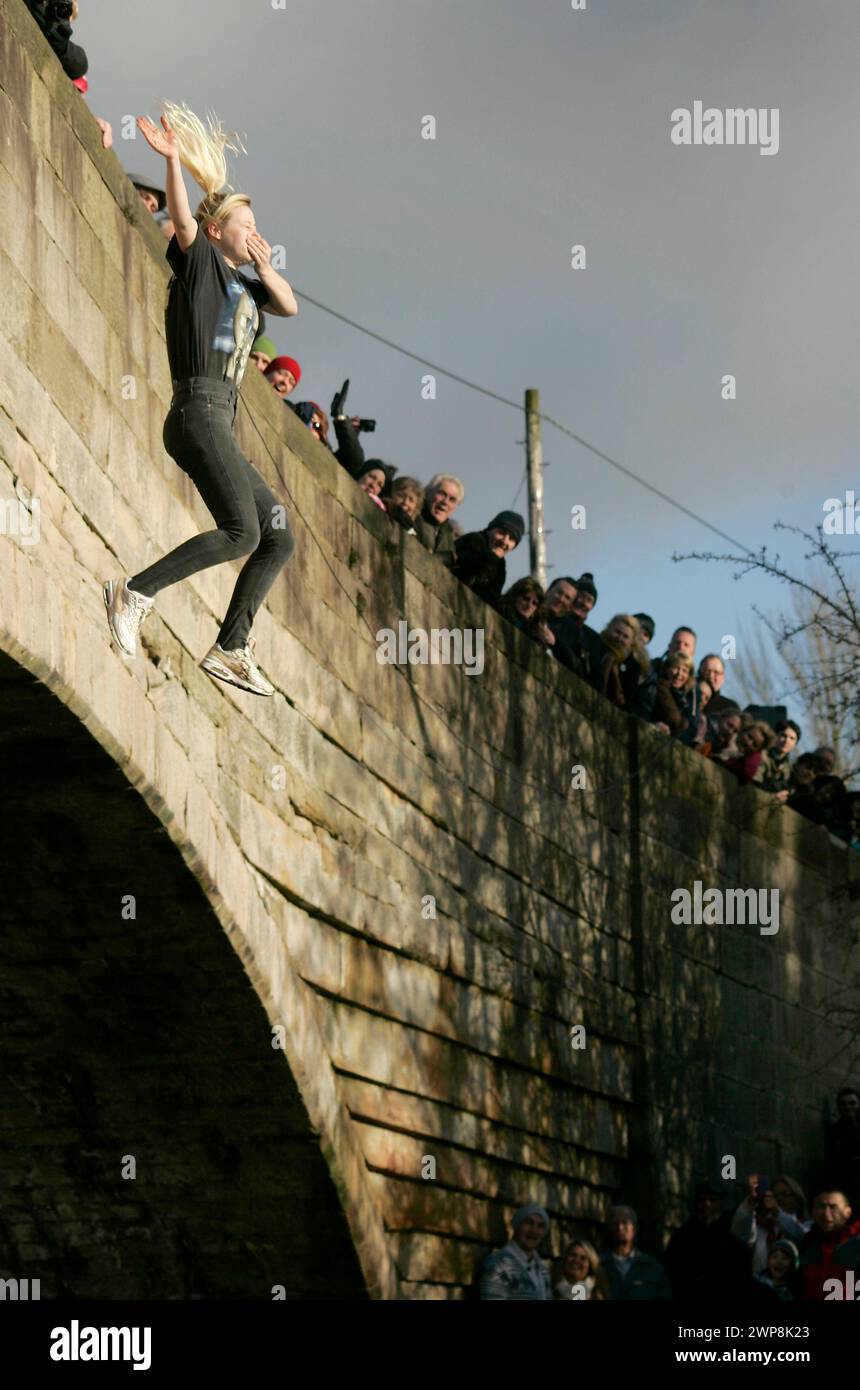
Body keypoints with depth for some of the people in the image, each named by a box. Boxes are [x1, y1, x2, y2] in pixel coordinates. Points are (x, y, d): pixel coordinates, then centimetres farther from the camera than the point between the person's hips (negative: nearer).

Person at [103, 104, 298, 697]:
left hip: (222, 424, 9)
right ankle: (137, 591, -18)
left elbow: (290, 305, 16)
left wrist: (263, 264, 8)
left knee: (279, 538, 7)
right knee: (242, 531, -21)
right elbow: (183, 221, -14)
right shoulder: (201, 261, 3)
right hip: (200, 410, -9)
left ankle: (231, 649, 7)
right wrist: (173, 160, -24)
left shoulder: (244, 284, 24)